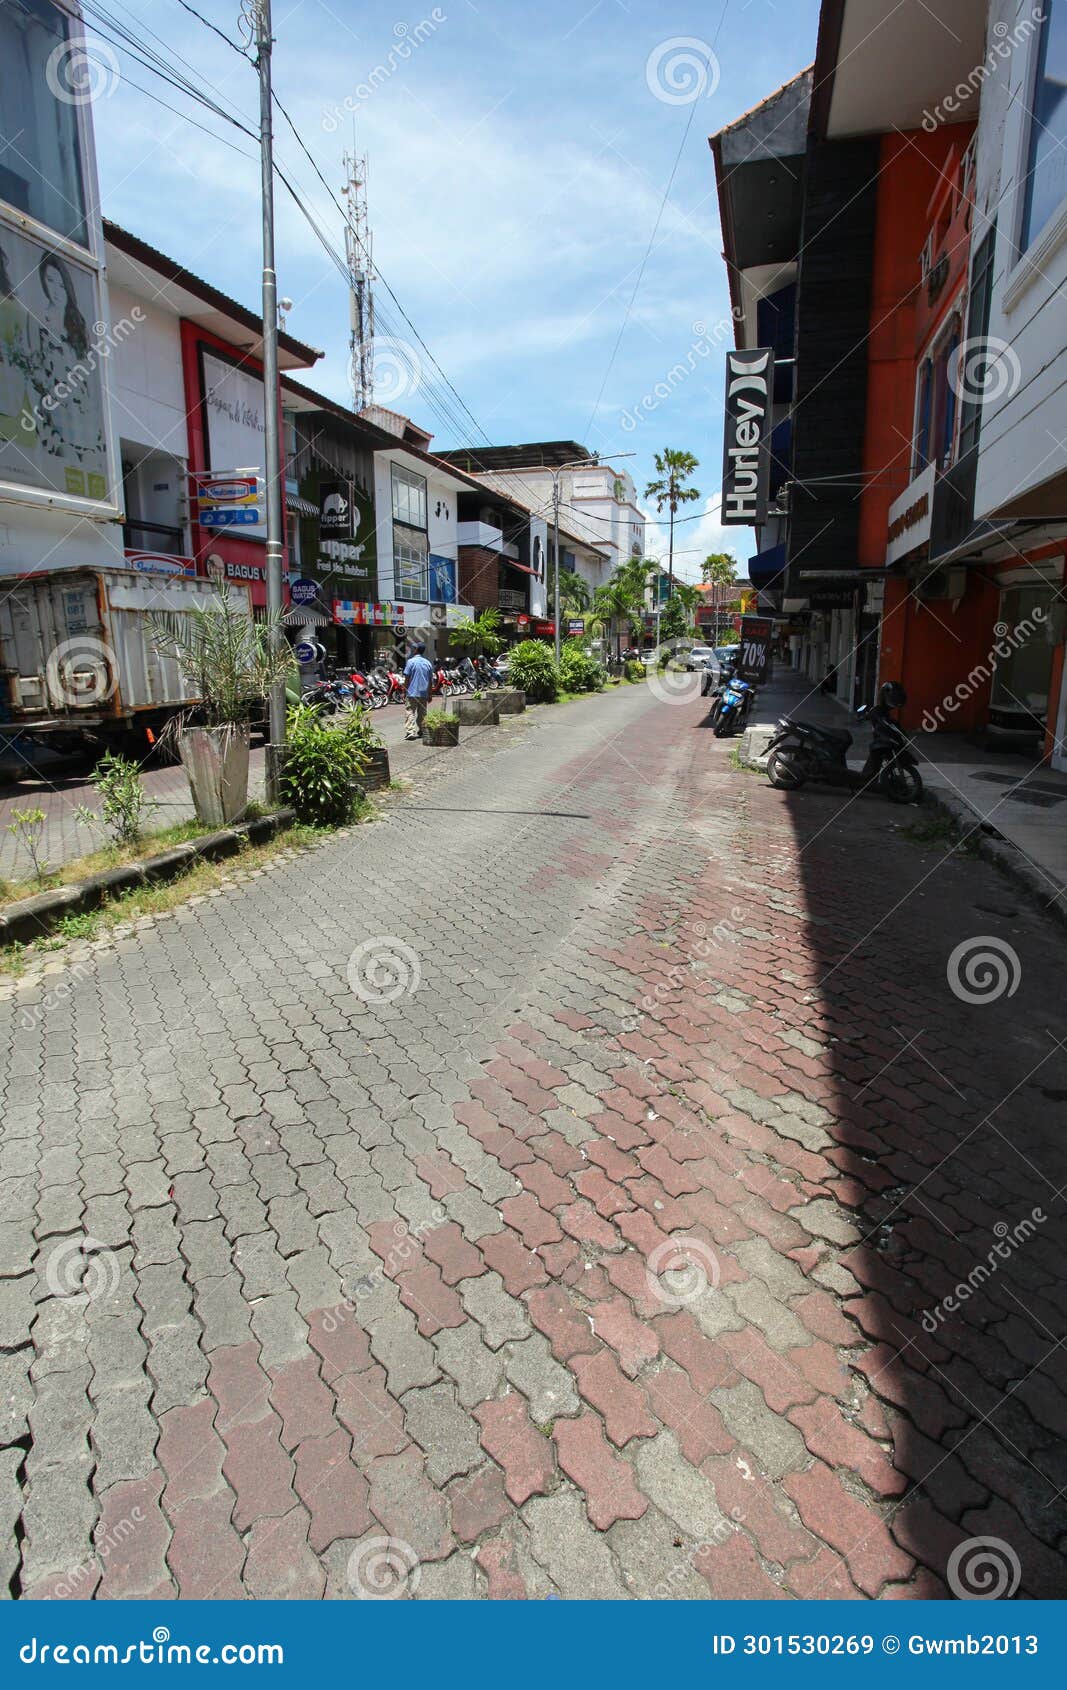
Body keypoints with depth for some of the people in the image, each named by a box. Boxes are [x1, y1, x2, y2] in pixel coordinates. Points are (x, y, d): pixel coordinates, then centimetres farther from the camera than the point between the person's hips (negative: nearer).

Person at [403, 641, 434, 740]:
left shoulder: (411, 661, -6)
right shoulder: (428, 663, 8)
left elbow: (407, 678, -8)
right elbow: (431, 681, 11)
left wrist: (404, 690, 1)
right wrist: (429, 695, 17)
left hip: (412, 692, -4)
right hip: (424, 693, 5)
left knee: (410, 712, -7)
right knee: (422, 713, 13)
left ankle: (410, 731, -19)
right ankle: (421, 731, 18)